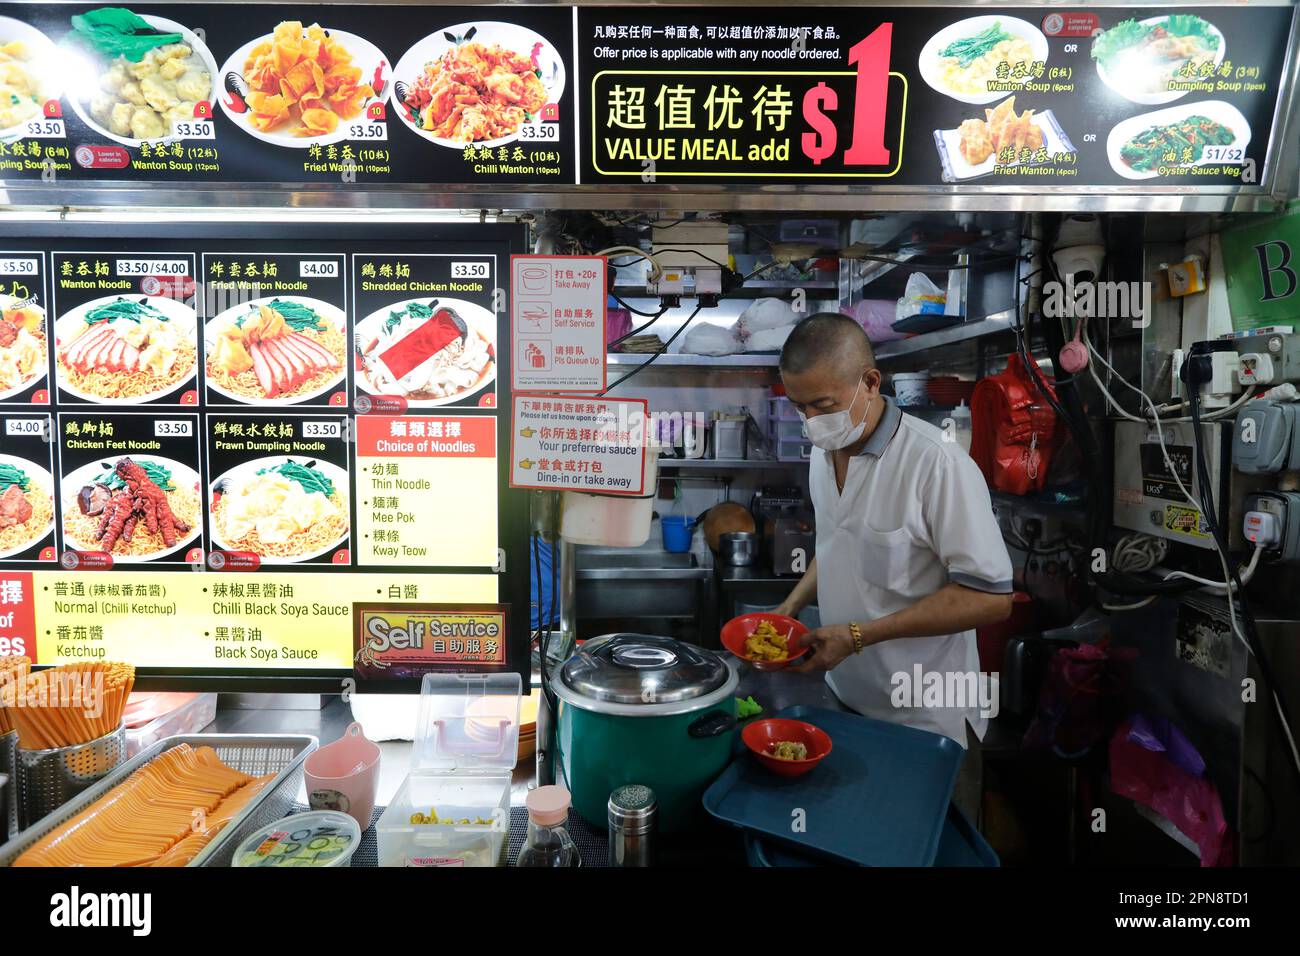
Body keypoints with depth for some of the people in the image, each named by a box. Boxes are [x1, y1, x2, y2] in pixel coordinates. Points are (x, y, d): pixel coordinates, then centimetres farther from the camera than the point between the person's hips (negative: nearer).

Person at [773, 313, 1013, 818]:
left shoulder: (937, 462, -24)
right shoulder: (824, 452, 0)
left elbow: (991, 598, -23)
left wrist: (858, 636, -24)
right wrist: (791, 607, 0)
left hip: (926, 719, -6)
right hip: (846, 697, 6)